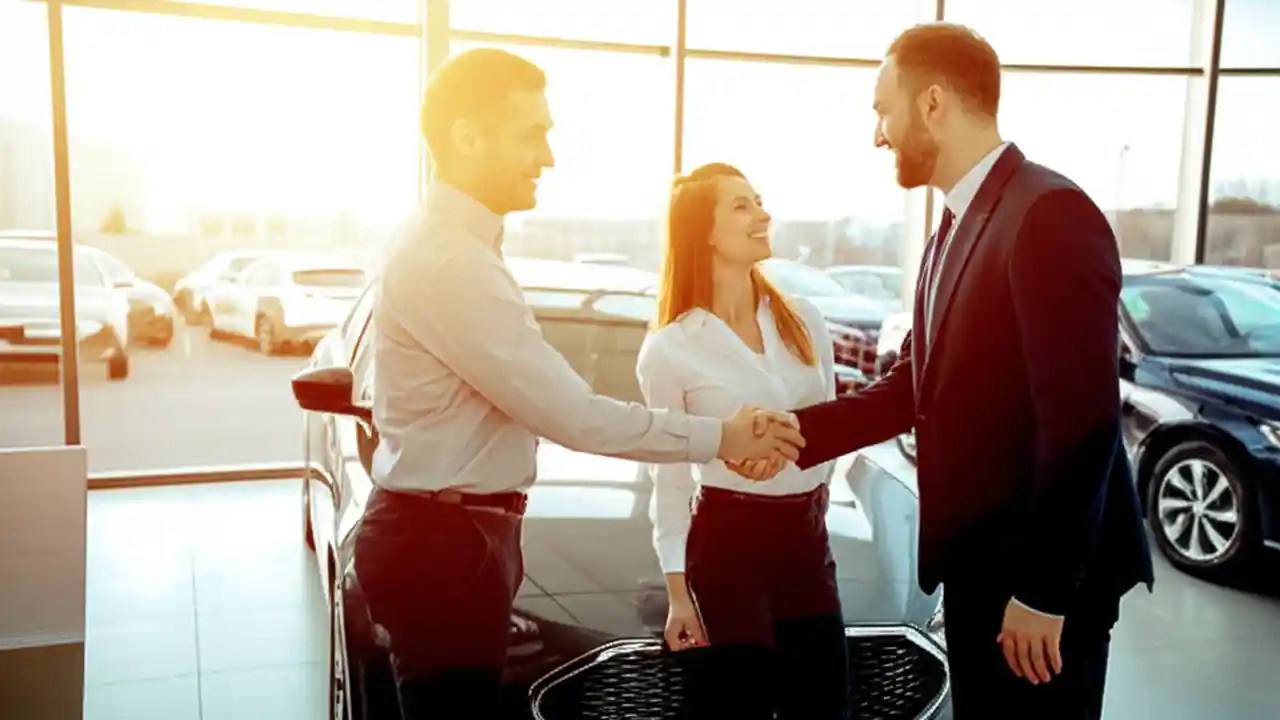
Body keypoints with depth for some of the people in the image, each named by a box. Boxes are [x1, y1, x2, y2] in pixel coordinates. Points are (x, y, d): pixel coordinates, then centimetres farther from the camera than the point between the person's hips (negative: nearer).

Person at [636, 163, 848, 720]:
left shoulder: (804, 319, 2)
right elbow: (671, 478, -5)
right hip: (727, 542, -4)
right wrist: (677, 591, -5)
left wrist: (810, 502, 15)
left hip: (808, 538, 4)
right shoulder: (669, 349, -9)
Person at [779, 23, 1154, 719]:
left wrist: (1043, 590, -22)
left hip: (1042, 574, -9)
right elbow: (914, 387, 12)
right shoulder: (957, 226, 13)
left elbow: (1081, 417, -23)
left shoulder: (1049, 213, -18)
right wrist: (794, 431, 1)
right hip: (978, 563, 9)